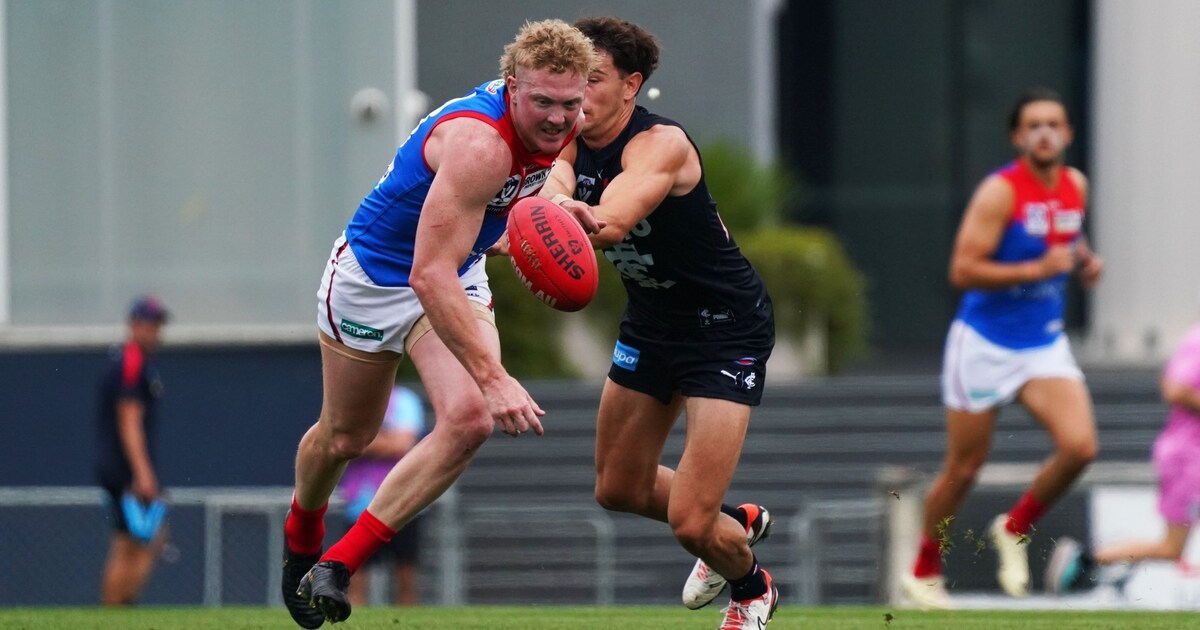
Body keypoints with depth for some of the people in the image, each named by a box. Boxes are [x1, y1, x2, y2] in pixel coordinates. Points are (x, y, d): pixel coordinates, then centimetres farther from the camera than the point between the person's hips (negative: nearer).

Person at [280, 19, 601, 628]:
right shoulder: (479, 141, -38)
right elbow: (430, 276, -43)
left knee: (469, 420, -18)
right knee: (346, 435, 14)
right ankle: (300, 533, 49)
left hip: (459, 277, 6)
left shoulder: (555, 126, -13)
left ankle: (339, 563, -8)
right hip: (373, 275, -6)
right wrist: (491, 377, -47)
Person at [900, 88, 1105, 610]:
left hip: (1044, 346, 5)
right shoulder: (1000, 192, -17)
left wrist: (1083, 260, 4)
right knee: (963, 468, 5)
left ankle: (1015, 531, 8)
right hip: (985, 345, -5)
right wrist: (1038, 269, -27)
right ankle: (923, 573, 25)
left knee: (1079, 446, -16)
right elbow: (962, 271, -22)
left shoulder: (1075, 186, 4)